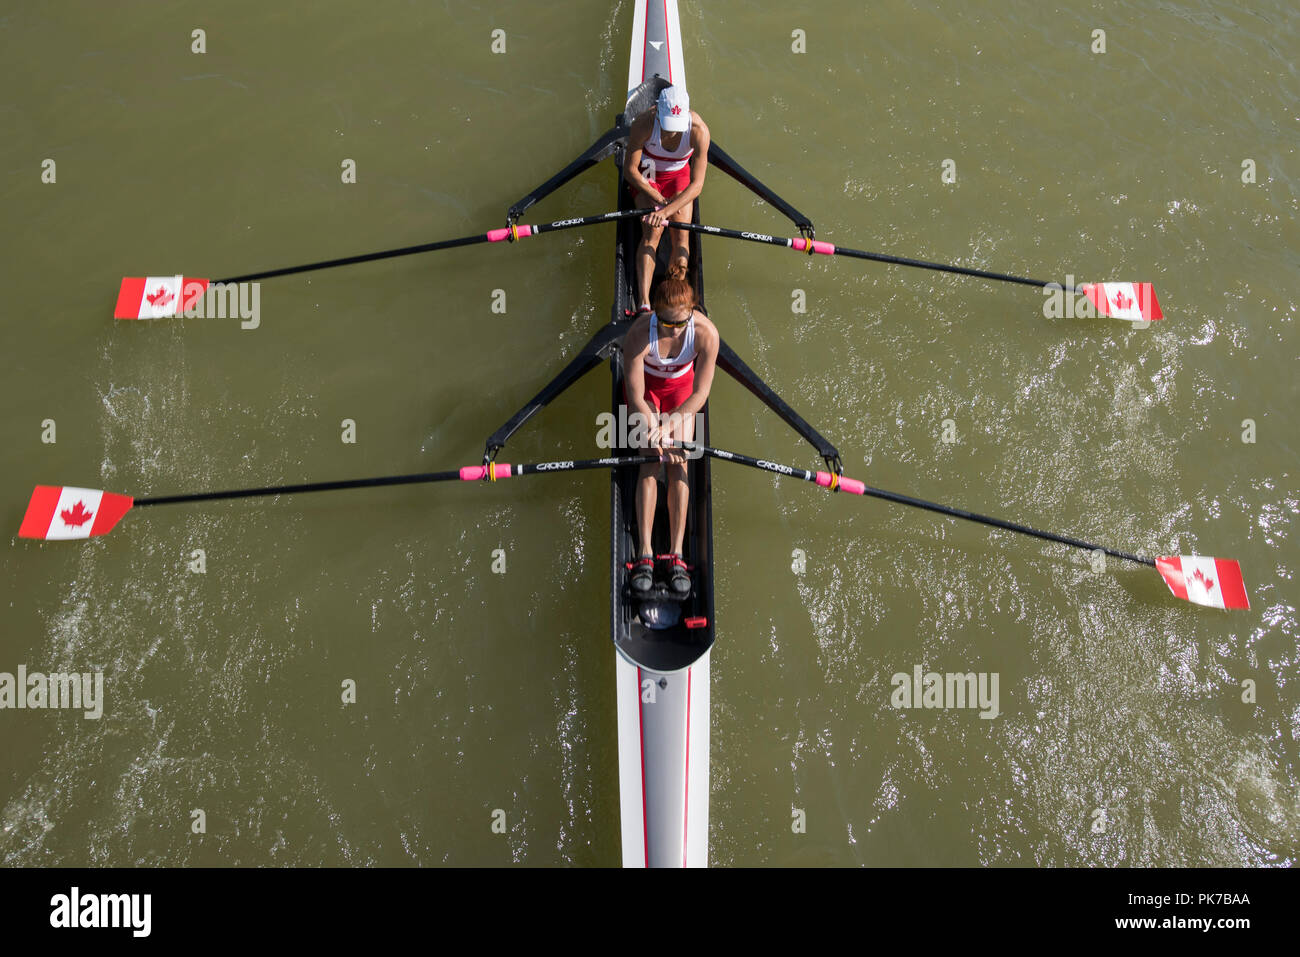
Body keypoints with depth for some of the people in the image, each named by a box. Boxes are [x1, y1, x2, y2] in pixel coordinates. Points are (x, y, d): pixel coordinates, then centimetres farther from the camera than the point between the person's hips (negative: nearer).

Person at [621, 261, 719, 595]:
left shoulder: (706, 332, -34)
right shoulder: (639, 333, -36)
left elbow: (700, 394, -25)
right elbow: (636, 399, -29)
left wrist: (672, 421, -37)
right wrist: (658, 436, -36)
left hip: (681, 386, 1)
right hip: (645, 383, -1)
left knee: (679, 464, -11)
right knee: (650, 462, -14)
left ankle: (677, 556, -10)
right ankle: (645, 553, -13)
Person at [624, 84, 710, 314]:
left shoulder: (699, 130, -31)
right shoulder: (643, 123, -31)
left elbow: (696, 185, -32)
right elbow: (629, 170, -19)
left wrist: (666, 211, -43)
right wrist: (658, 200, -20)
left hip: (679, 176, 1)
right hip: (646, 177, -1)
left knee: (681, 236, -16)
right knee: (652, 232, -22)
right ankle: (644, 304, -31)